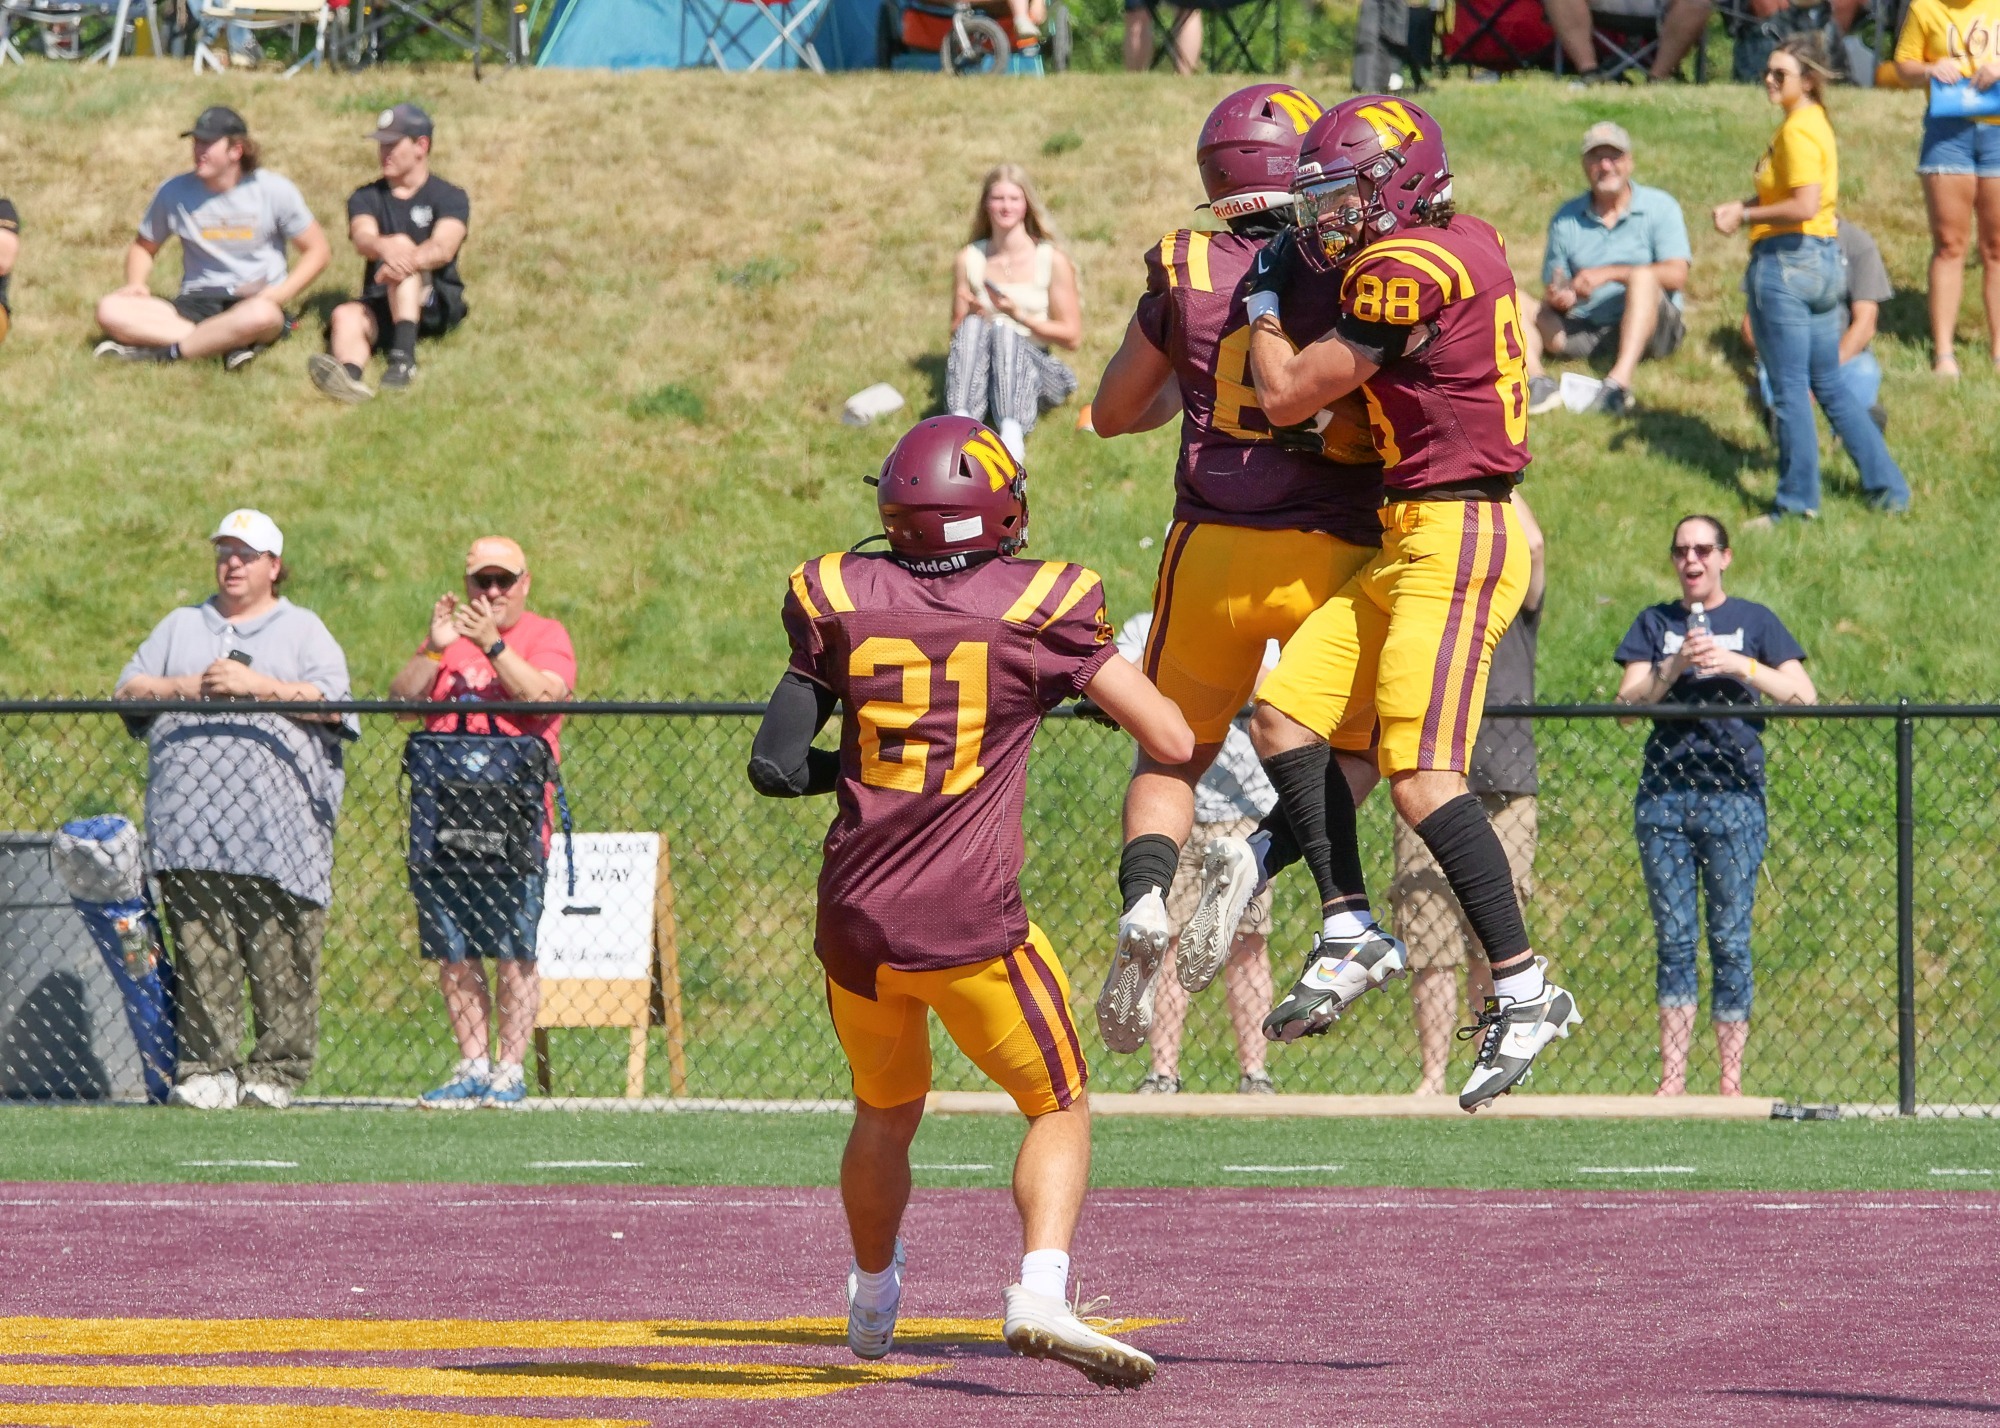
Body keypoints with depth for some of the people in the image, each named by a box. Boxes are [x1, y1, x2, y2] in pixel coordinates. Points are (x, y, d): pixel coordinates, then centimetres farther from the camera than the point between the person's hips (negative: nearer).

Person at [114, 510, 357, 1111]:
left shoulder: (304, 630, 13)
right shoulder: (180, 627, 24)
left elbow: (328, 702, -2)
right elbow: (127, 691, 14)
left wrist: (254, 684, -9)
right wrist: (188, 687, -2)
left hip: (278, 817, -3)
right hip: (191, 819, 3)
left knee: (280, 955, -6)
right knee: (200, 951, -4)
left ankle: (276, 1070, -3)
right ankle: (207, 1069, -3)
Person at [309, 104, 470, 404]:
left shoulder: (450, 198, 6)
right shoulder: (366, 198, 15)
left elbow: (444, 249, -15)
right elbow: (363, 240, -8)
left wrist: (406, 259, -39)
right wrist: (385, 248, -35)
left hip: (438, 305, -3)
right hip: (380, 305, 3)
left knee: (402, 244, -30)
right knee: (345, 317, -31)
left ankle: (403, 358, -50)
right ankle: (349, 376, -67)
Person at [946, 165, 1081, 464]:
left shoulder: (1052, 260, 3)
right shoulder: (970, 259, 11)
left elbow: (1072, 337, 3)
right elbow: (956, 332, 16)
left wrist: (1019, 315, -10)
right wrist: (972, 314, -8)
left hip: (1035, 369, -2)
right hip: (983, 377, 2)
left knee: (1003, 330, -34)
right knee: (972, 326, -29)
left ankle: (1012, 433, -60)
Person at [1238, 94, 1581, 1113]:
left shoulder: (1407, 273, -16)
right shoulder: (1469, 243, 12)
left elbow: (1285, 396, -9)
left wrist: (1263, 303, 9)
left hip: (1455, 541, -10)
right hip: (1409, 543, 10)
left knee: (1422, 780, -15)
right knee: (1282, 720, 7)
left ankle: (1524, 989, -11)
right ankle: (1349, 934, 10)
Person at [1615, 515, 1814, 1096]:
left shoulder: (1753, 621, 9)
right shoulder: (1655, 623, 14)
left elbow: (1802, 695, 0)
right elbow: (1628, 701, 3)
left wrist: (1739, 665, -12)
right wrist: (1673, 669, -14)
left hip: (1733, 793, -2)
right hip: (1663, 795, 2)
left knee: (1730, 939, -4)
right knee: (1673, 938, -1)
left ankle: (1731, 1082, -3)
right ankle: (1671, 1079, -2)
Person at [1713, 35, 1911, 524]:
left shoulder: (1798, 131, -17)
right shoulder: (1814, 121, 13)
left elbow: (1805, 205, -25)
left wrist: (1745, 216, -15)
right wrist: (1742, 205, 9)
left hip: (1787, 261, -10)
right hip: (1824, 258, 10)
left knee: (1789, 388, 0)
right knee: (1830, 385, 16)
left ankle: (1797, 501, 6)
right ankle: (1888, 487, 18)